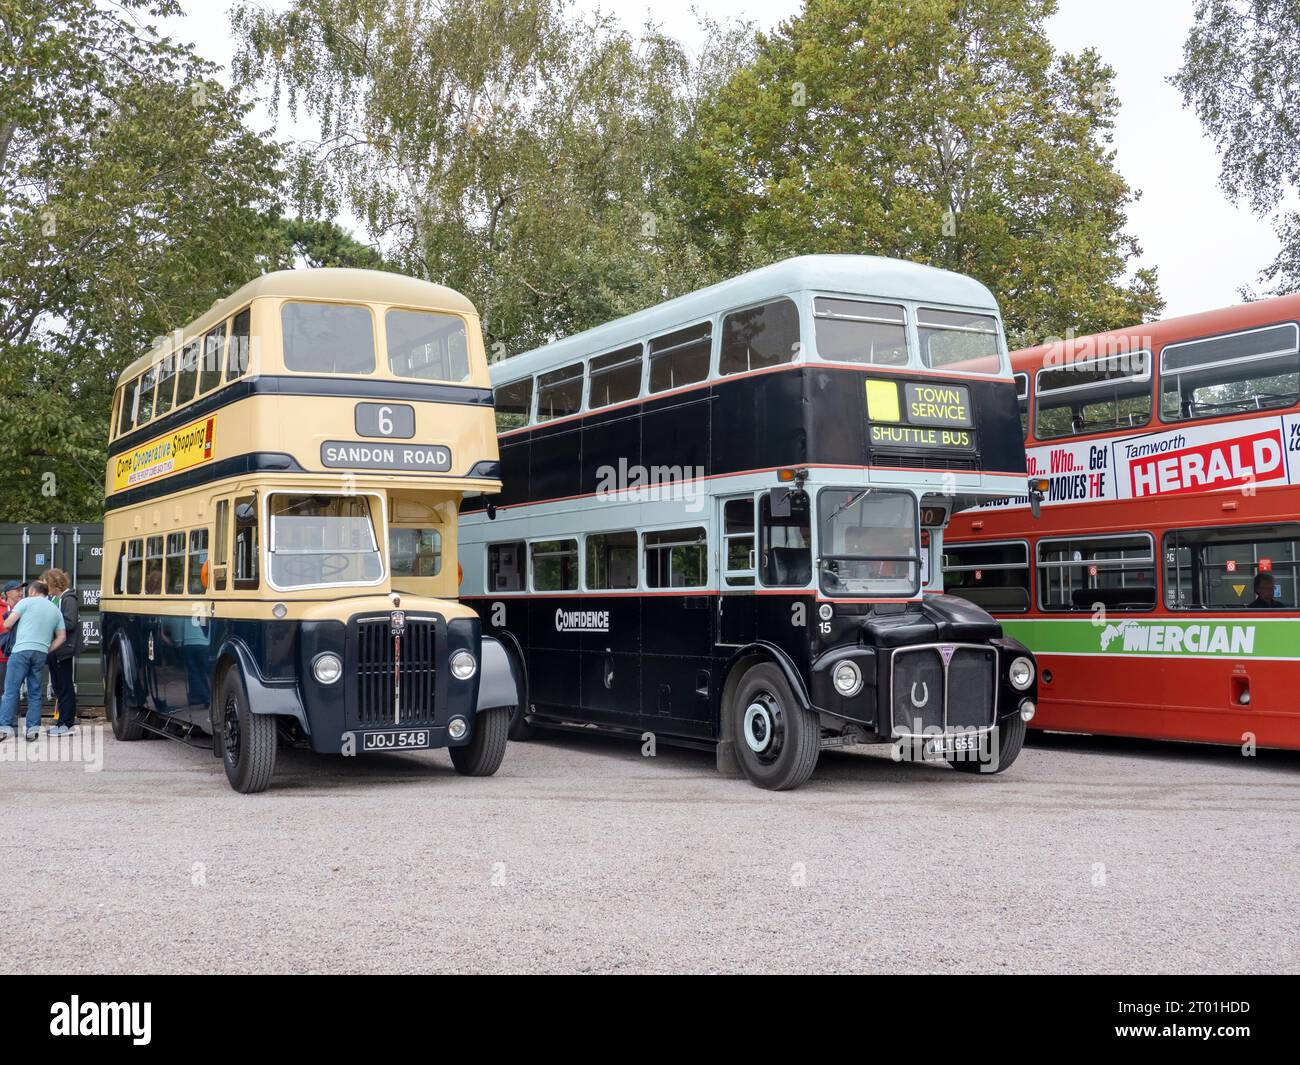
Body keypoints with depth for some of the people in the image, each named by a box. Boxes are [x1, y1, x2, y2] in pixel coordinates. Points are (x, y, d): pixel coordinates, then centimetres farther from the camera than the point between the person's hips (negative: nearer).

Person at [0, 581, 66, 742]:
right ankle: (33, 728, 5)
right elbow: (62, 637, 14)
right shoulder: (56, 610, 19)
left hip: (22, 650, -5)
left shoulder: (27, 602, 4)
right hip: (41, 653, 5)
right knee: (35, 692, 10)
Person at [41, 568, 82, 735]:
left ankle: (67, 723, 2)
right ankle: (61, 720, 21)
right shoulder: (51, 598, 12)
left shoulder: (68, 599, -10)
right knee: (57, 686, 13)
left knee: (66, 687, -2)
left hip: (65, 650, -8)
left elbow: (70, 623, -18)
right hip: (53, 649, 8)